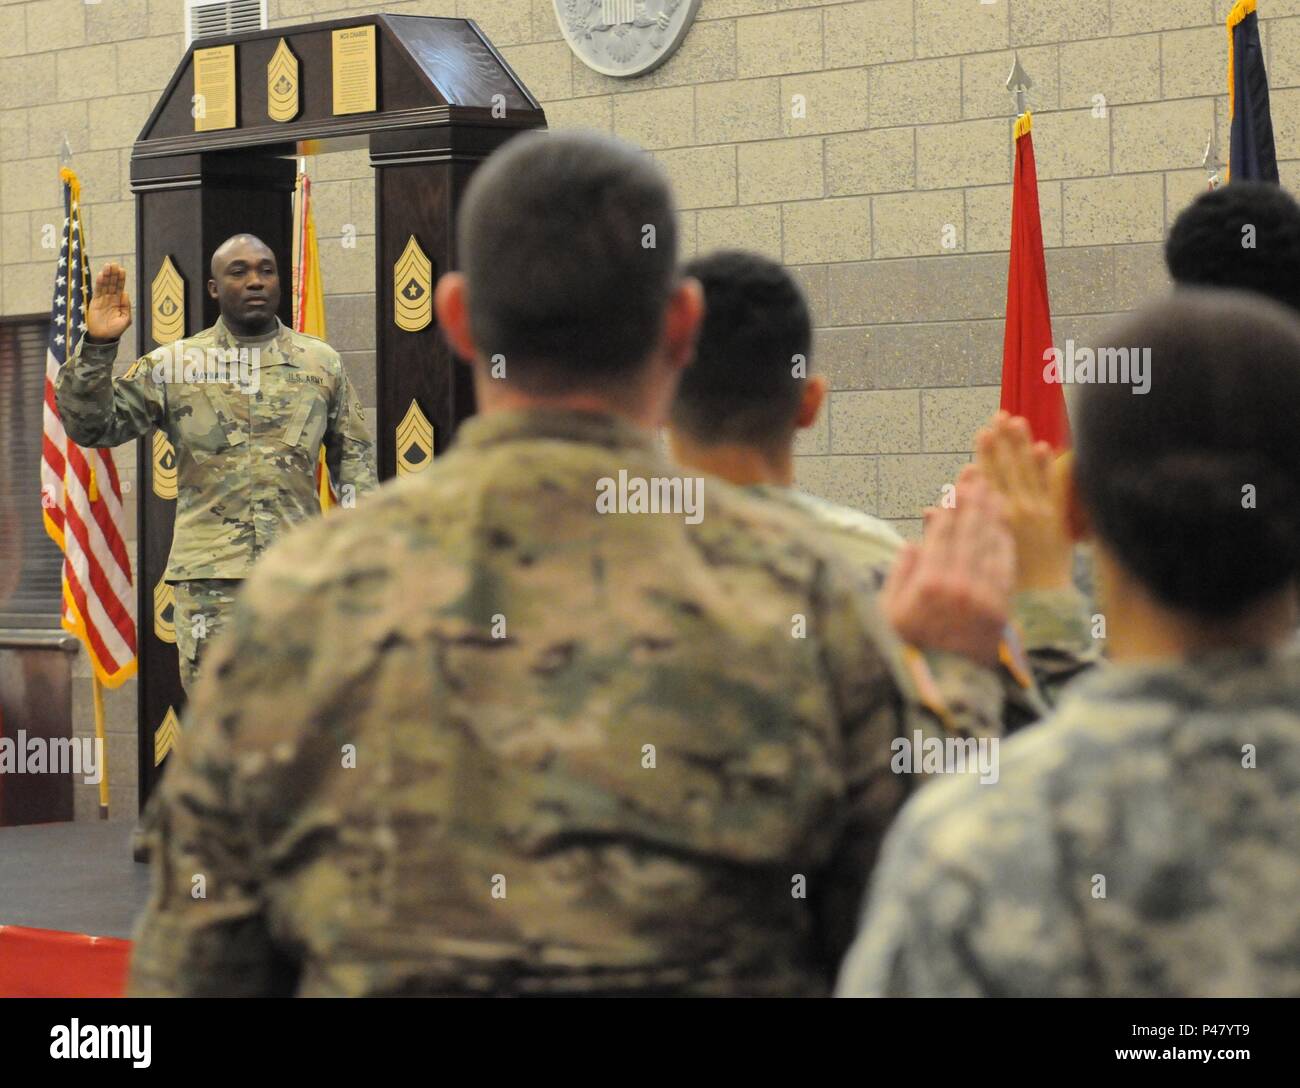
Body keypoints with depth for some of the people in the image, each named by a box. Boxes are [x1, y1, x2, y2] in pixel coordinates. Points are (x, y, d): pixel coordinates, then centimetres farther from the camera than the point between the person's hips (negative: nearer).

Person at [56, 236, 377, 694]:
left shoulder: (322, 364, 10)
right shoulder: (173, 364, 6)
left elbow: (353, 456, 15)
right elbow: (91, 426, 2)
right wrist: (97, 347, -11)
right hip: (208, 575, -1)